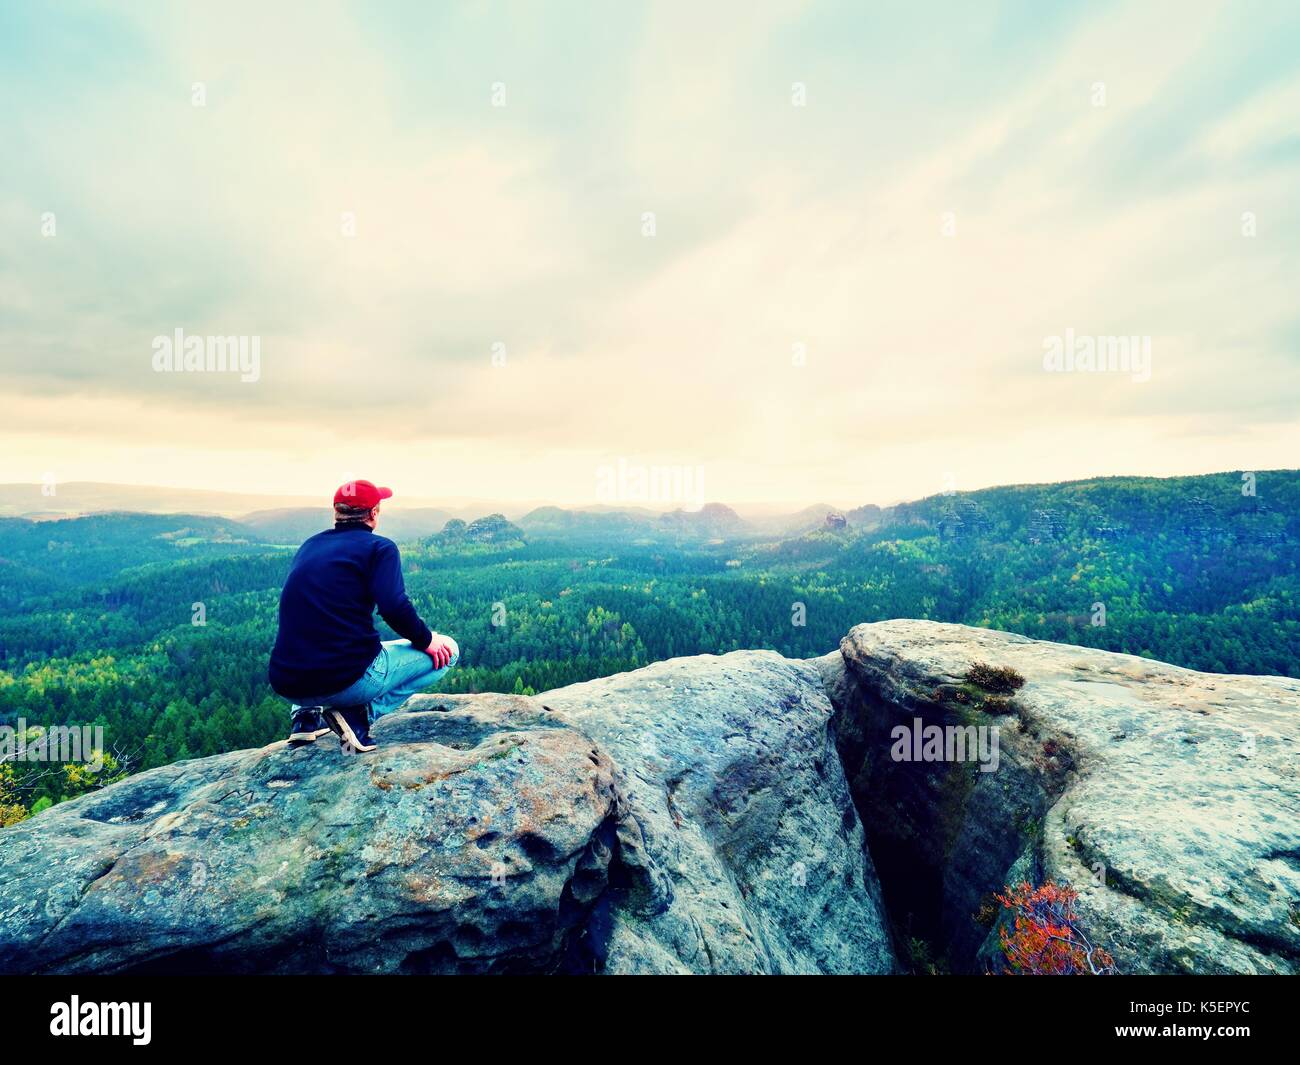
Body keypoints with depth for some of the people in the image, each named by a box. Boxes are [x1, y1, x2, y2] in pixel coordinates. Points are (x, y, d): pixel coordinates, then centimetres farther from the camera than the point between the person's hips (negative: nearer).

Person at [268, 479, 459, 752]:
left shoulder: (309, 546, 17)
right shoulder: (379, 546, -2)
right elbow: (394, 607, -18)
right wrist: (426, 640, -1)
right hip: (349, 680, -7)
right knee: (447, 651, 7)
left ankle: (306, 714, 17)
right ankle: (358, 715, -4)